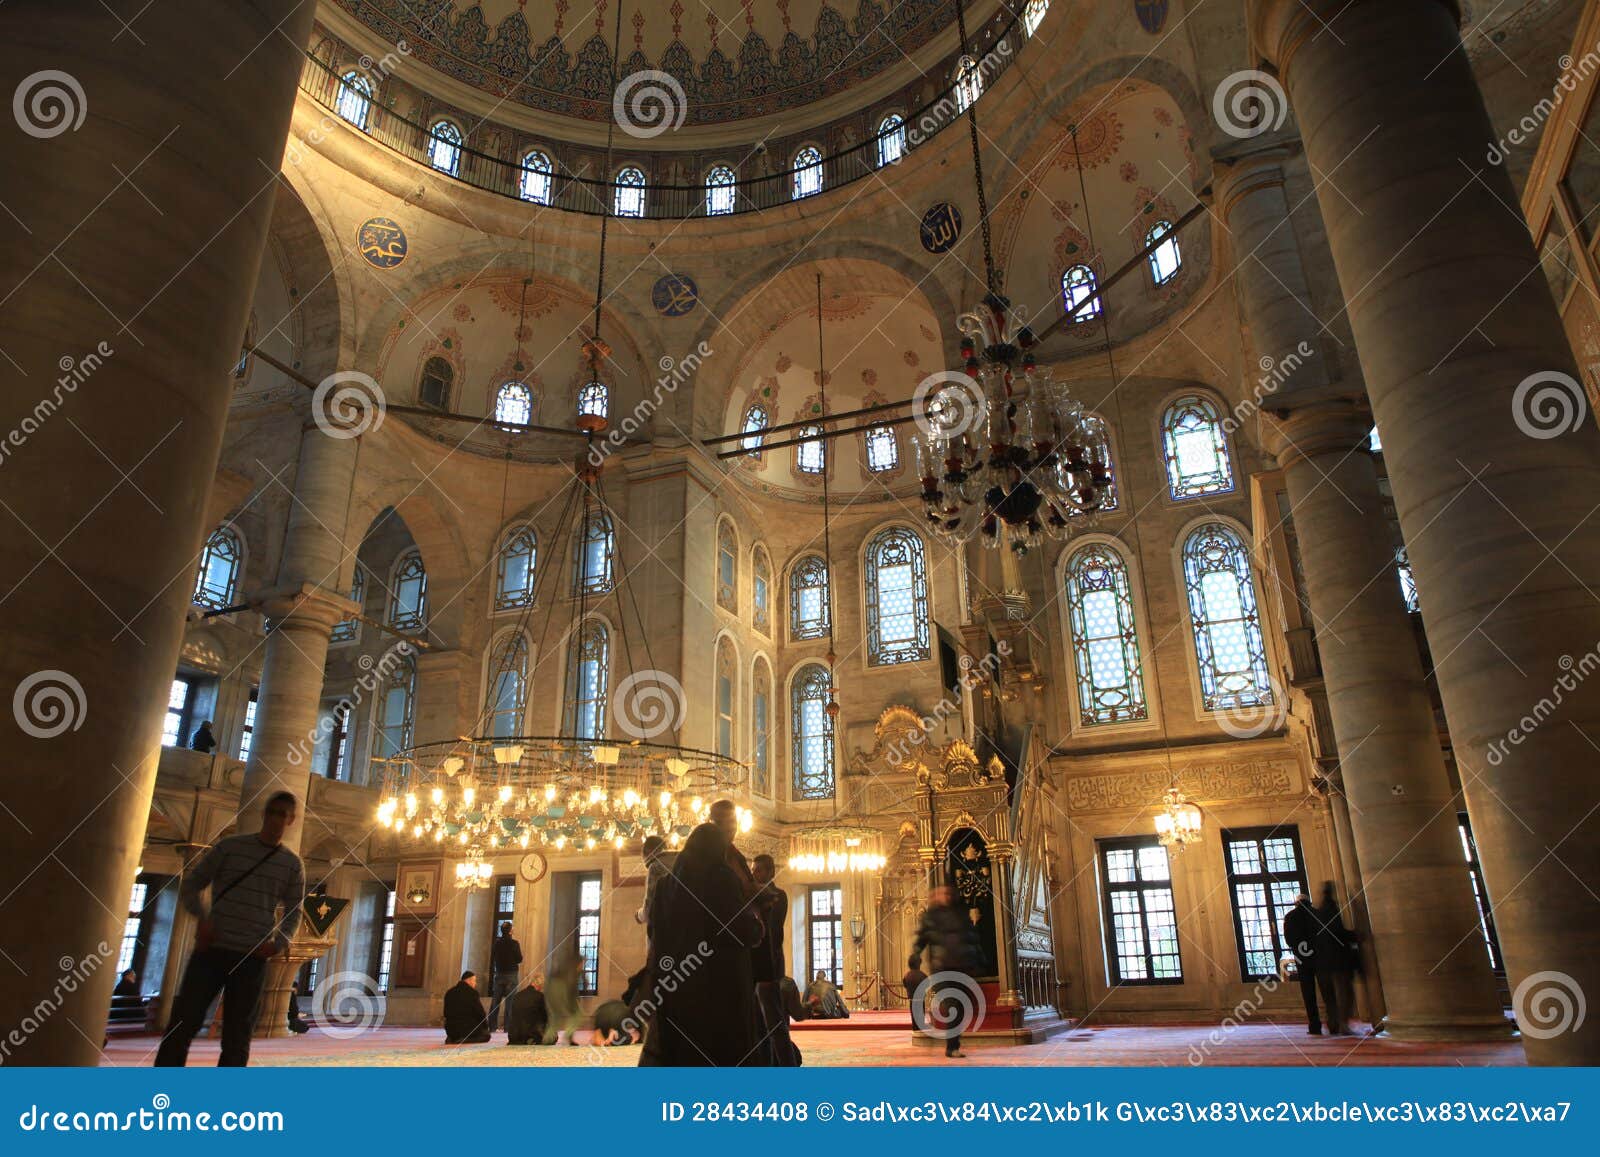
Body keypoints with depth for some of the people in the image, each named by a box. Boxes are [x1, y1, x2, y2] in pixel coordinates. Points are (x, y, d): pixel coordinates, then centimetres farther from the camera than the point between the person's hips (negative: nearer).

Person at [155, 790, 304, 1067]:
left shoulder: (292, 864, 8)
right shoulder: (229, 846, 4)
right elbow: (189, 886, 6)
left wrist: (280, 942, -7)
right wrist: (202, 916, -12)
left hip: (252, 958, 1)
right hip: (211, 950, -1)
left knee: (237, 1038, 3)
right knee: (182, 1024, -4)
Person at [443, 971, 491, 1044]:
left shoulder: (449, 993, 7)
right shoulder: (472, 993, -11)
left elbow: (446, 1014, 13)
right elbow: (480, 1012, -9)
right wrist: (486, 1026, 8)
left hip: (451, 1030, 7)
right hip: (468, 1029, -6)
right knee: (486, 1035, 16)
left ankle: (451, 1039, 4)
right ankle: (465, 1040, -11)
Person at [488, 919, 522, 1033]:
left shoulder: (496, 943, 0)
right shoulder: (514, 944, -11)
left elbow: (492, 960, 6)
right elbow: (519, 959, -8)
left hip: (499, 975, 4)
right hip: (511, 975, -3)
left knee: (495, 1001, 10)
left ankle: (492, 1027, 10)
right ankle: (508, 1027, -2)